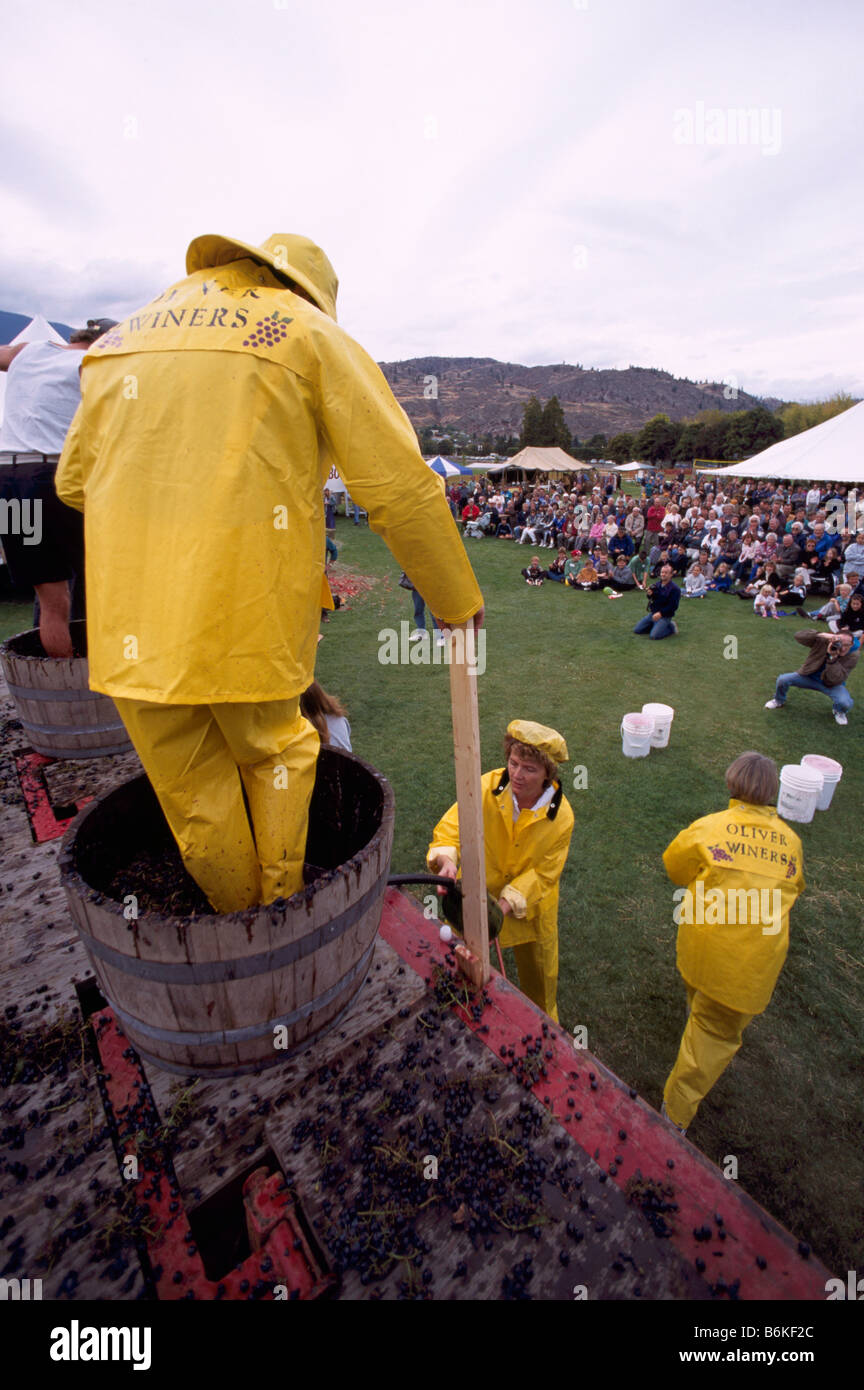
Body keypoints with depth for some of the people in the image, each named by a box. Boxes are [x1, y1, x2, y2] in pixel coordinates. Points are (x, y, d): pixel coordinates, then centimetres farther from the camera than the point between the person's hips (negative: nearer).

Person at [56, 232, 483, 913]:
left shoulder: (121, 341, 19)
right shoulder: (311, 334, 5)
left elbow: (75, 482, 25)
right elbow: (401, 486, -3)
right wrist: (457, 597, 8)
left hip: (129, 626, 5)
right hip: (247, 616, -4)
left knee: (192, 796, 18)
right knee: (276, 755, 22)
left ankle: (240, 918, 42)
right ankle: (281, 909, 38)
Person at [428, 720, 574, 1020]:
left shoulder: (561, 817, -24)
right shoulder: (487, 788, -28)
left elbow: (544, 872, -17)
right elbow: (451, 827, -24)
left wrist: (508, 901, -29)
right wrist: (446, 859, -44)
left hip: (530, 908, 0)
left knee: (539, 973, 25)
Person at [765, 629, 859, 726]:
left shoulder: (853, 655, -22)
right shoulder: (823, 641, -21)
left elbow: (836, 680, -30)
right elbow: (798, 636, -34)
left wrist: (832, 657, -41)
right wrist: (821, 635, -47)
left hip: (832, 685, -1)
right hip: (809, 677, 1)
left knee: (846, 703, -29)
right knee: (782, 679, -22)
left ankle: (839, 711, 13)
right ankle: (779, 701, 13)